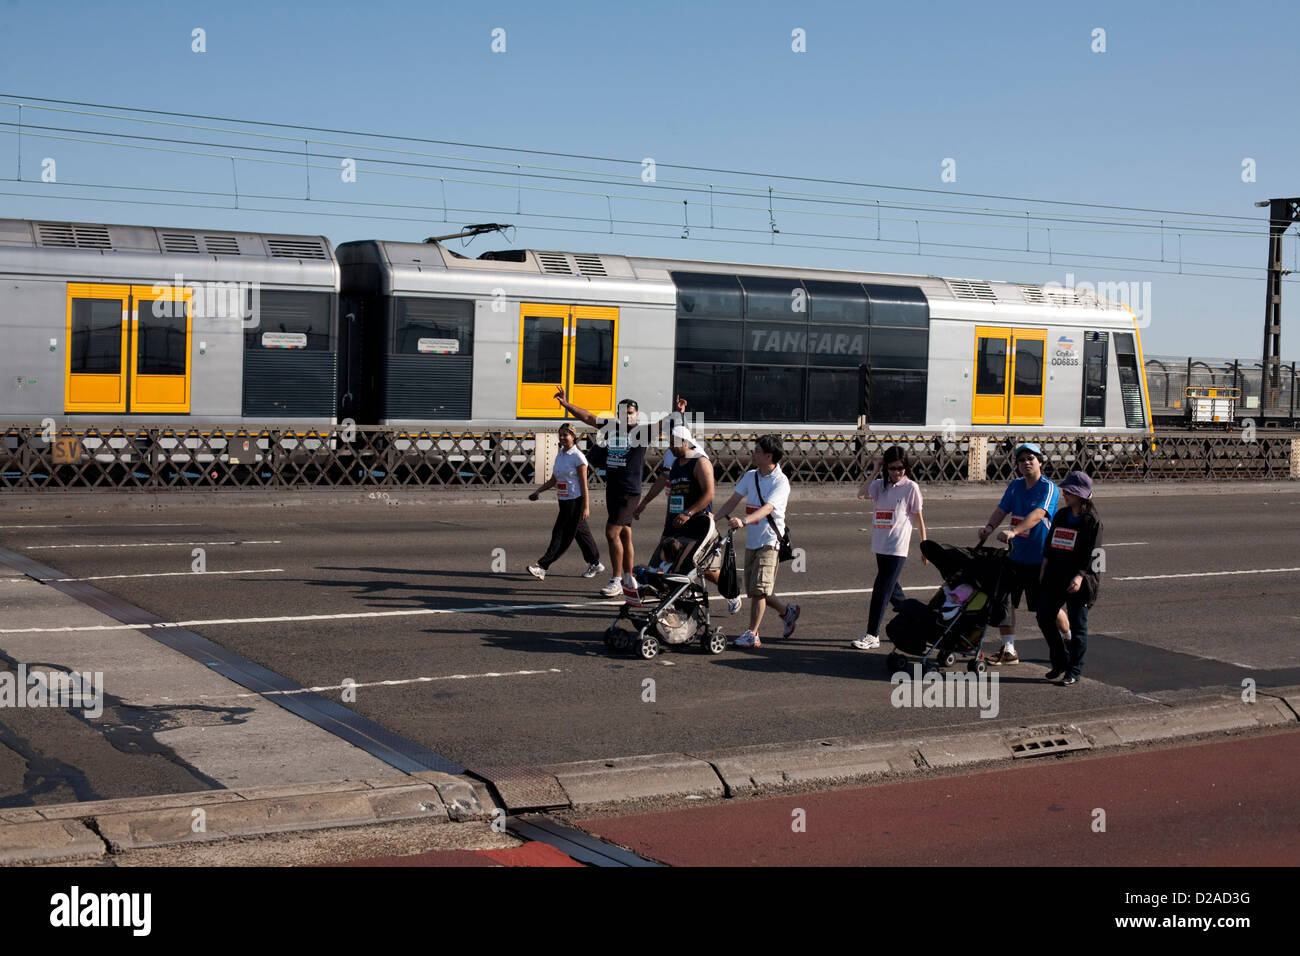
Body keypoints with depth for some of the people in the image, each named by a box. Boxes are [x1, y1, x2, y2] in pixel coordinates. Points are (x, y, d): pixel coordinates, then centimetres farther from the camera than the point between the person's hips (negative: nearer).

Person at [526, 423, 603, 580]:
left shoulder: (578, 457, -12)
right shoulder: (559, 456, 12)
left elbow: (584, 484, -13)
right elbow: (553, 480, 19)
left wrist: (586, 507, -16)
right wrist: (538, 491, 6)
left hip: (576, 501, -8)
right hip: (565, 502, 8)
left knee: (561, 535, -7)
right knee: (581, 533, 15)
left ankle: (542, 567, -10)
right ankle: (595, 564, 25)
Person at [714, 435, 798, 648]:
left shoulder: (780, 482, -12)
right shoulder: (750, 476, 10)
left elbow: (767, 509, -26)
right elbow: (734, 501, 8)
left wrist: (743, 520, -41)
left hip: (770, 540, -7)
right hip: (751, 540, 7)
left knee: (759, 588, -11)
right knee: (754, 589, 12)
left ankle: (752, 634, -6)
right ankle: (787, 611, 33)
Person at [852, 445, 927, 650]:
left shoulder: (911, 488, -4)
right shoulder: (880, 485, 8)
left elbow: (919, 518, 0)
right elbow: (861, 493, -10)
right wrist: (876, 471, -8)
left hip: (897, 548, -6)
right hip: (880, 546, 6)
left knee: (882, 589, -9)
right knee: (892, 589, 15)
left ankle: (872, 635, -6)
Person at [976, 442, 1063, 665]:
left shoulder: (1048, 488, -12)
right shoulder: (1015, 486, 10)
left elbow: (1037, 515, -27)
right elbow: (1002, 509, 3)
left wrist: (1014, 531, -41)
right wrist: (990, 526, -18)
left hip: (1041, 557, -6)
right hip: (1017, 555, 6)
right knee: (1004, 598, 0)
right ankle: (1008, 650, 10)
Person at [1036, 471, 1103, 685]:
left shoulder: (1092, 520, -8)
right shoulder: (1061, 516, 12)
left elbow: (1093, 554, -13)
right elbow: (1049, 546, 18)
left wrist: (1080, 576, -24)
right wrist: (1044, 571, 13)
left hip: (1078, 581, -7)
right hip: (1056, 578, 7)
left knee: (1077, 625, 0)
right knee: (1044, 618, 3)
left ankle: (1074, 671, 9)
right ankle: (1060, 661, 20)